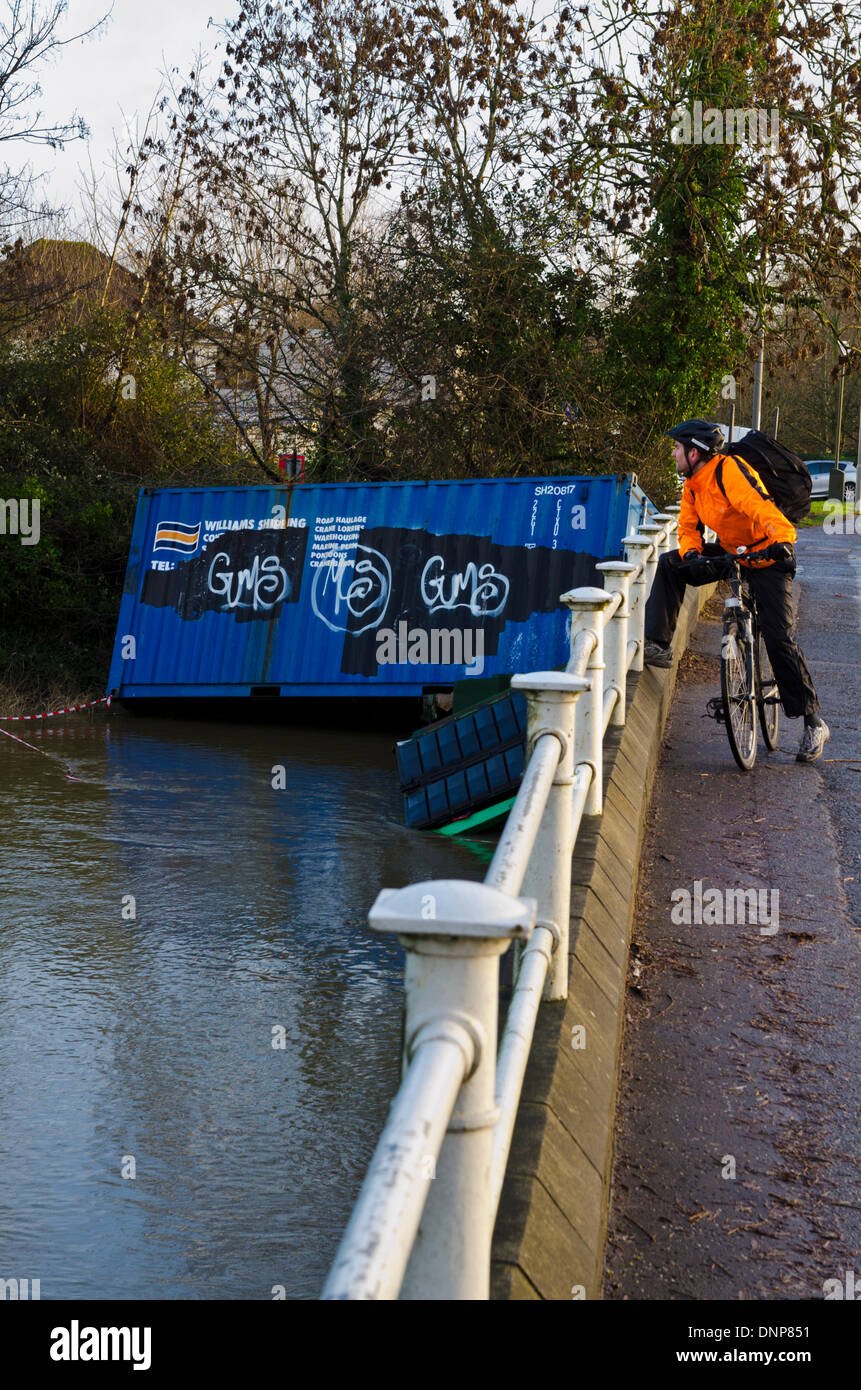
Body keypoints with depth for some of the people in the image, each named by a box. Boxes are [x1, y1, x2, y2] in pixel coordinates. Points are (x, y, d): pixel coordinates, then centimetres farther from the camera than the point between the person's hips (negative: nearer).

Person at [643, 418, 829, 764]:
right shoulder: (693, 484, 2)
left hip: (767, 557, -8)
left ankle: (814, 722, -6)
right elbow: (689, 525, 5)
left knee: (779, 638, -14)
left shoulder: (730, 471, -25)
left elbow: (762, 508, -37)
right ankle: (657, 645, -2)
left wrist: (782, 541, -52)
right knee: (670, 564, -5)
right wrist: (691, 552, -17)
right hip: (730, 552, 8)